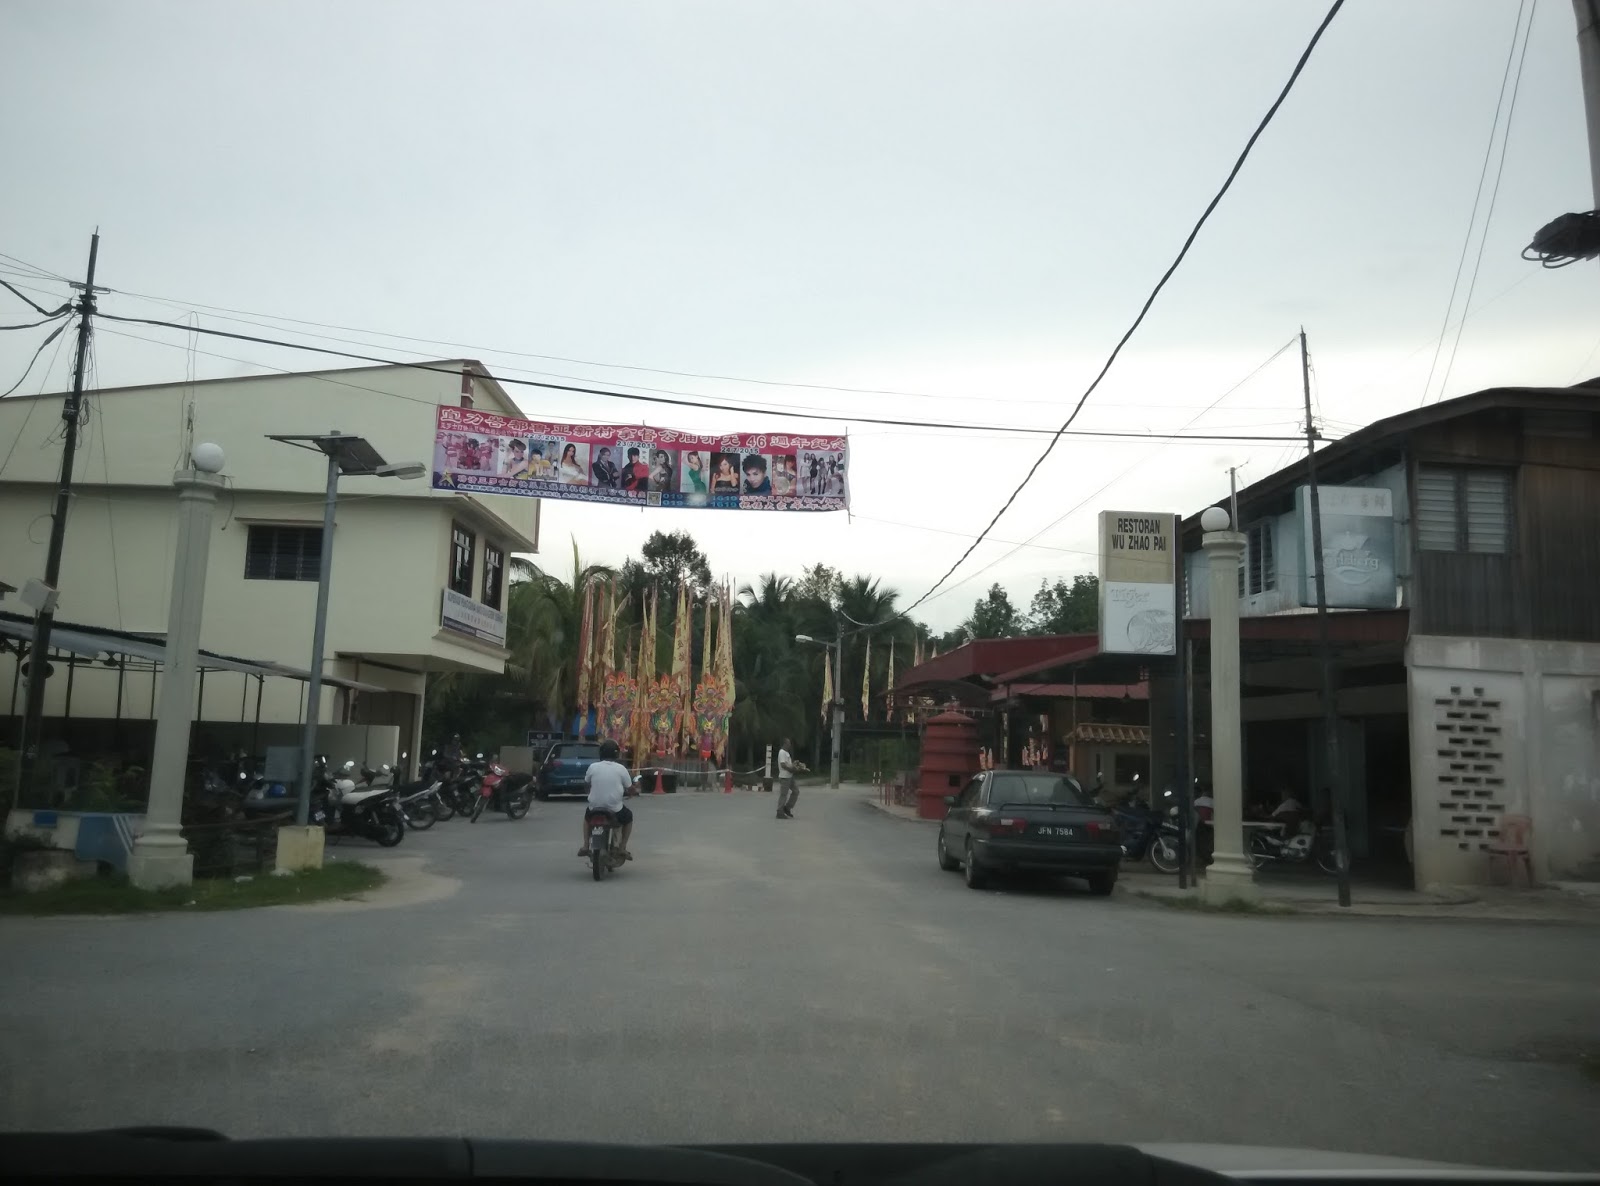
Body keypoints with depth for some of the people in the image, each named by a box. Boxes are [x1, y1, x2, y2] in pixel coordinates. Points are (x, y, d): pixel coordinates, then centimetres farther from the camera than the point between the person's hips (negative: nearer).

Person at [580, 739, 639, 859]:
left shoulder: (593, 767, -2)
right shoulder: (621, 769, -6)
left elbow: (586, 783, 14)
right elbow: (630, 789, 0)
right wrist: (634, 791, 23)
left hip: (595, 806, 2)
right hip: (615, 809, -2)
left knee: (587, 816, 36)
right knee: (628, 817, 29)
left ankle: (585, 846, 26)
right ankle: (623, 849, 19)